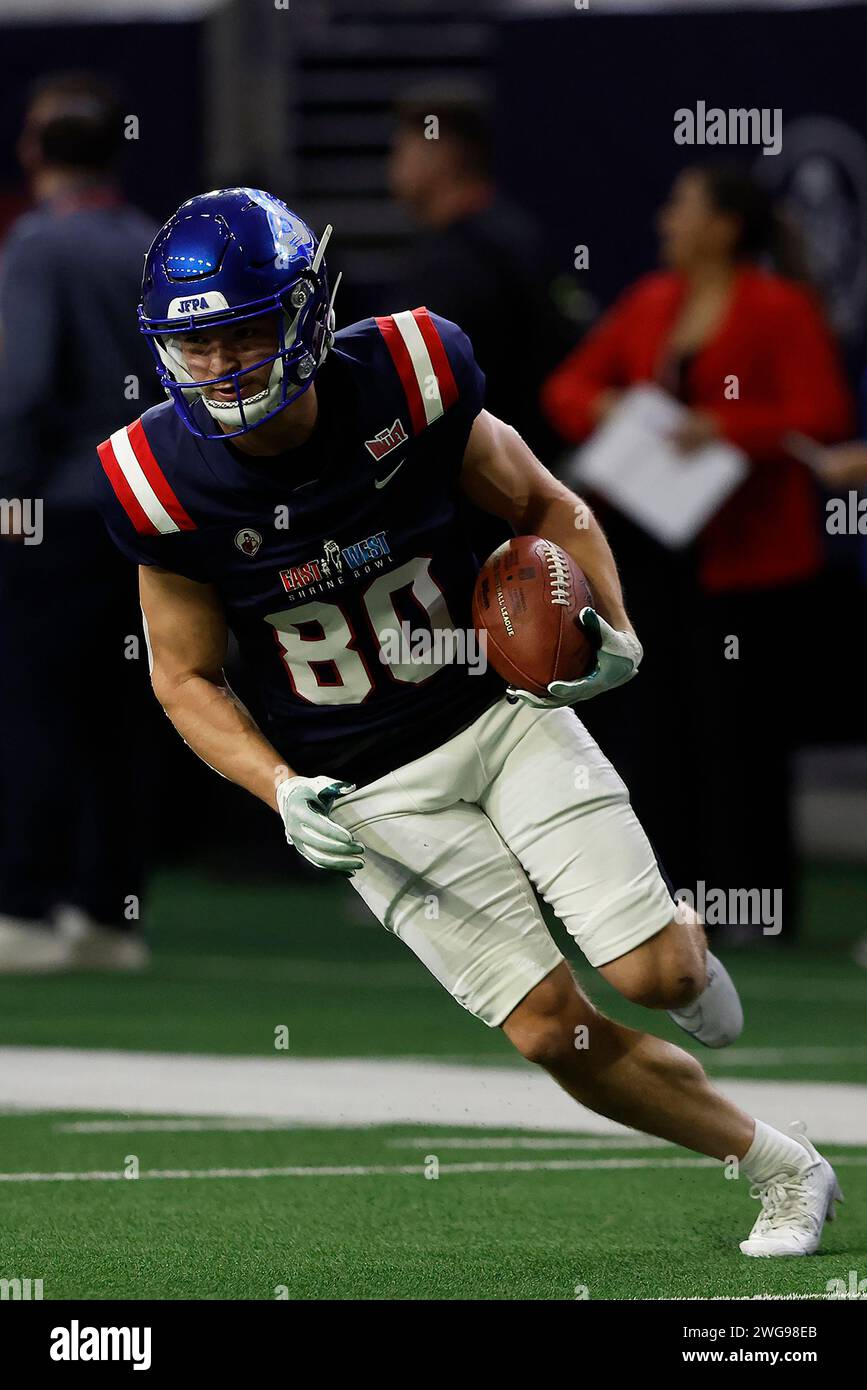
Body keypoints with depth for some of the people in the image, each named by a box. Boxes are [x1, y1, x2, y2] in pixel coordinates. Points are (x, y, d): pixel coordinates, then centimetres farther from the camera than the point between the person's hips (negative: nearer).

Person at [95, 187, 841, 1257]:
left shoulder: (408, 385, -16)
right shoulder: (166, 482, -16)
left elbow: (543, 508, 2)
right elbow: (186, 679, -2)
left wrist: (612, 636, -13)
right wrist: (285, 793, -17)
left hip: (503, 713, 0)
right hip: (369, 793, 0)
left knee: (655, 975, -10)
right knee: (553, 1030, -6)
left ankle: (685, 950, 29)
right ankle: (783, 1170, 12)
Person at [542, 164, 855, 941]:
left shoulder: (781, 311, -5)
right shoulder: (650, 303, 13)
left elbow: (824, 417, -13)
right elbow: (568, 387, 19)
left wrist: (724, 430, -21)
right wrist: (602, 409, -4)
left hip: (740, 550, -6)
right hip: (650, 542, 6)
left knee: (736, 722, -3)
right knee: (650, 716, 3)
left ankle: (750, 899, 4)